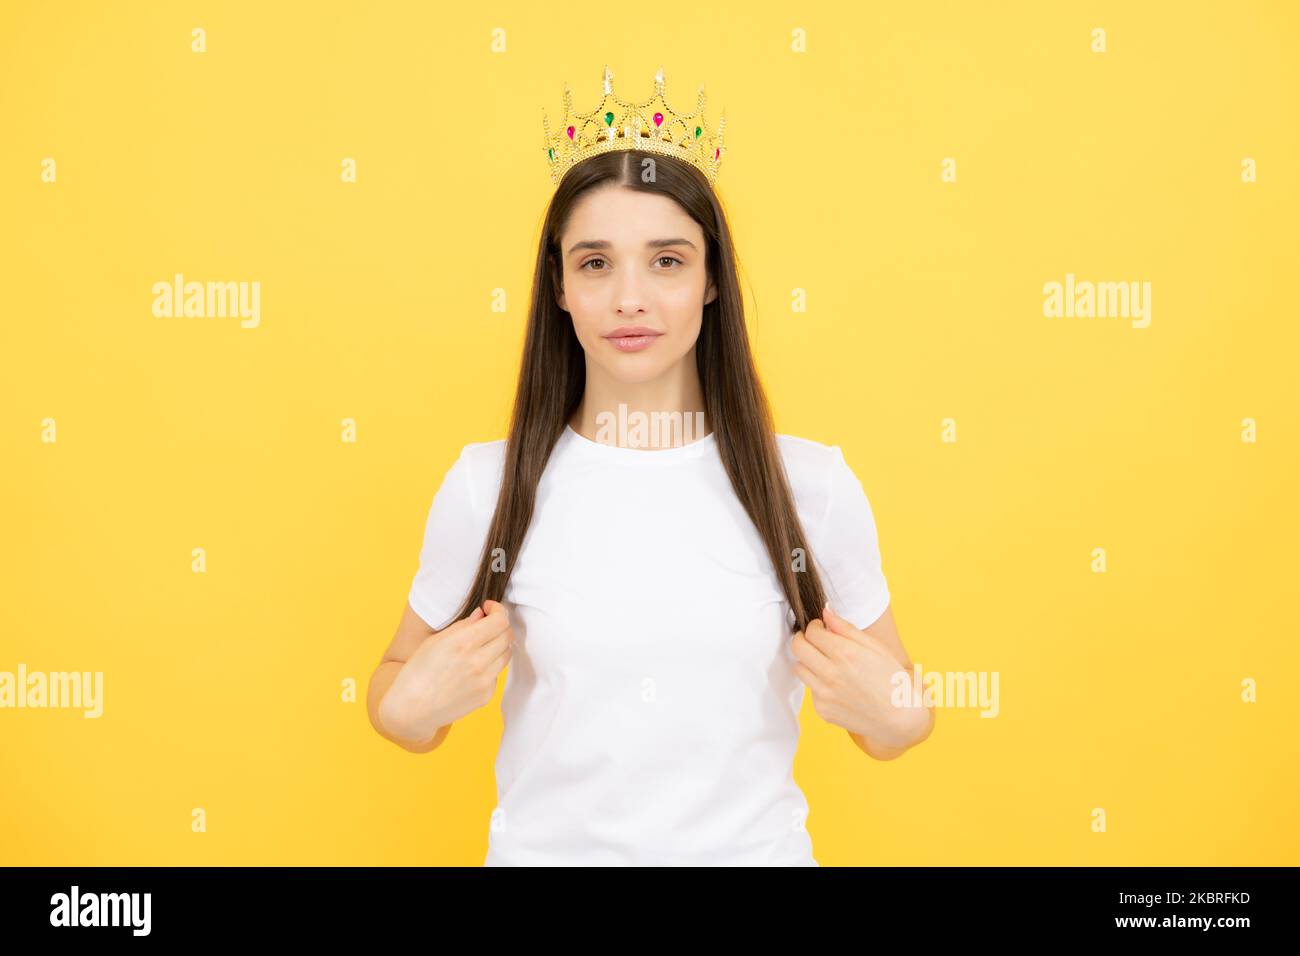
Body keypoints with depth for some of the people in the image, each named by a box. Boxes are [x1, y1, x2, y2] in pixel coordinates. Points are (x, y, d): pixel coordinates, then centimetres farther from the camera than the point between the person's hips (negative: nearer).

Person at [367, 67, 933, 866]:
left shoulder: (813, 484, -10)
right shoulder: (488, 485, -11)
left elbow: (897, 721, 2)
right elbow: (399, 688, 3)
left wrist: (891, 715, -19)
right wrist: (411, 705, -18)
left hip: (756, 845, 1)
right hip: (547, 846, 0)